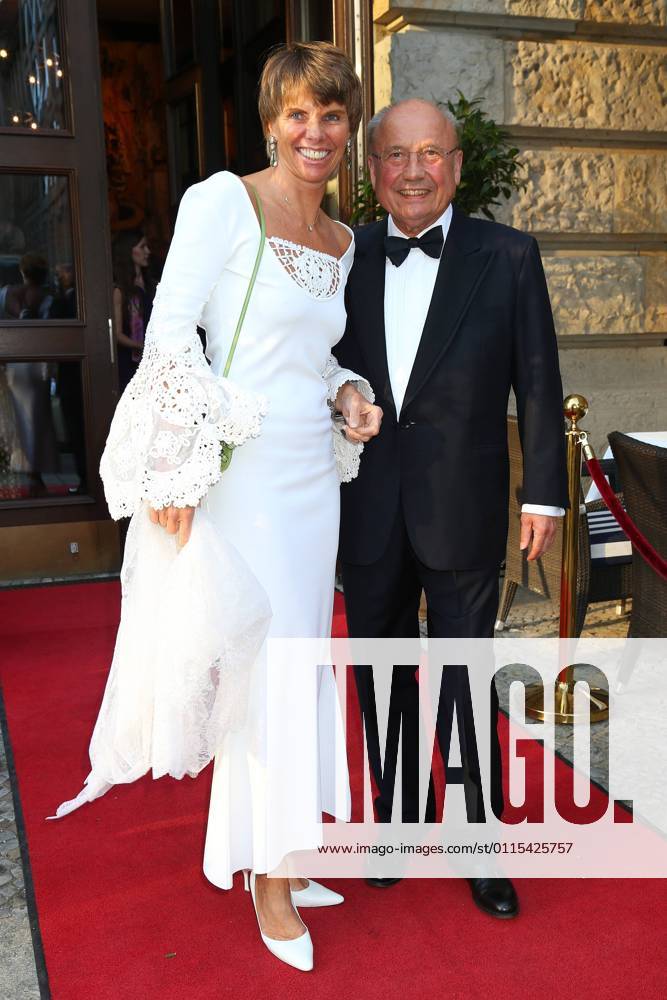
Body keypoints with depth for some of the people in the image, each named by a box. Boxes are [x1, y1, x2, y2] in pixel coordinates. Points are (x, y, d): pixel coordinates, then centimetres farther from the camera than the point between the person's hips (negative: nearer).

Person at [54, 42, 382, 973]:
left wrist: (350, 395, 2)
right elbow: (170, 330, -12)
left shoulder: (342, 241, 14)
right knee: (263, 666, -1)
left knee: (304, 661, 14)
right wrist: (181, 466, -18)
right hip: (240, 471, -7)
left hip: (313, 474, 7)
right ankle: (266, 872, 20)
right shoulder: (223, 201, -7)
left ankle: (288, 847, 34)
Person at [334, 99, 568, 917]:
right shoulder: (348, 258, 3)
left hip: (462, 511, -3)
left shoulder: (508, 257, -4)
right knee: (380, 674, 16)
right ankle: (398, 817, 38)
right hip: (368, 512, 3)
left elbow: (538, 384, -2)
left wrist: (544, 493, -3)